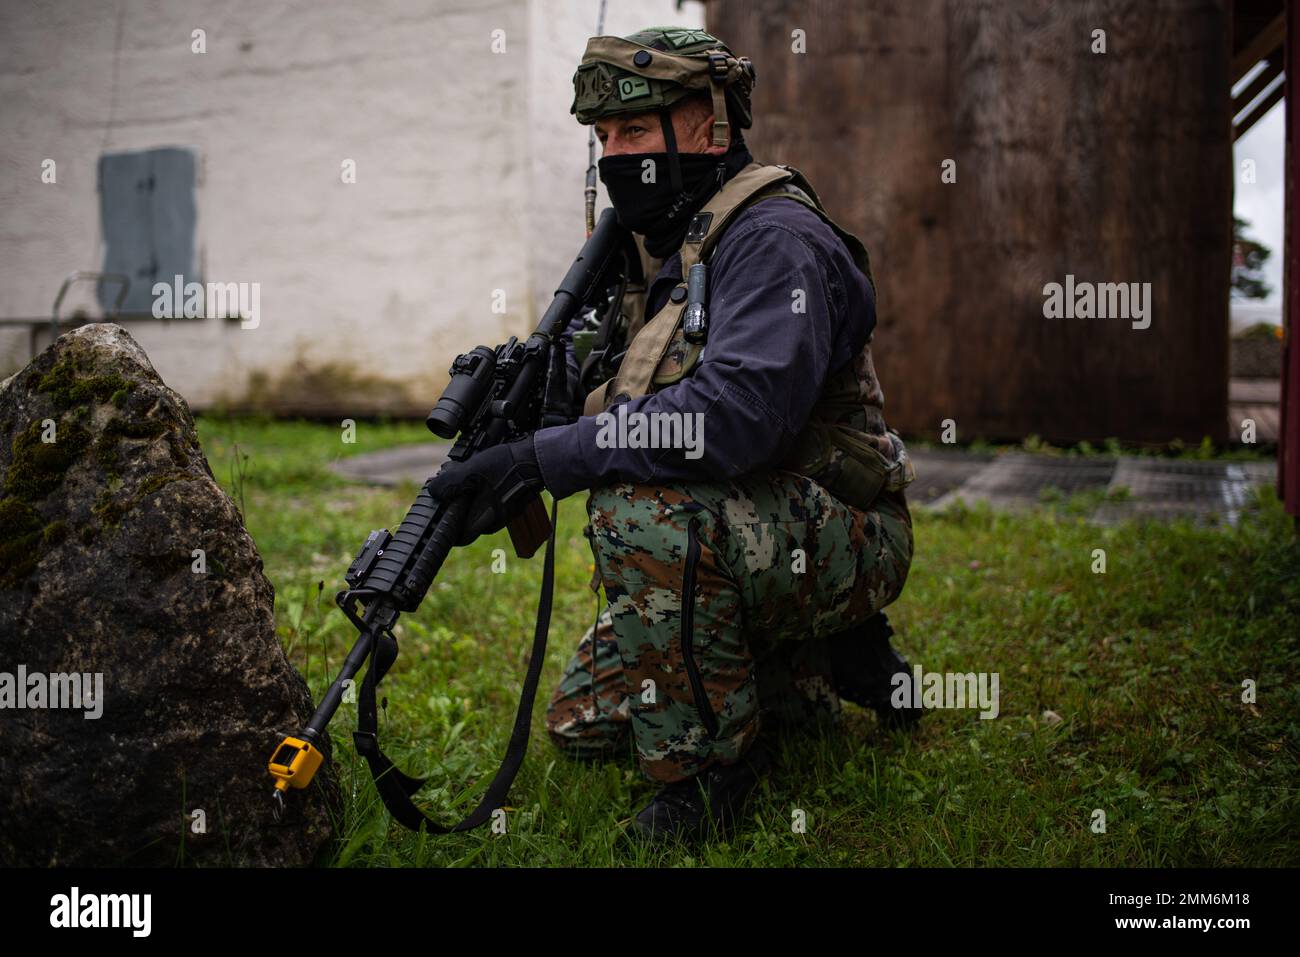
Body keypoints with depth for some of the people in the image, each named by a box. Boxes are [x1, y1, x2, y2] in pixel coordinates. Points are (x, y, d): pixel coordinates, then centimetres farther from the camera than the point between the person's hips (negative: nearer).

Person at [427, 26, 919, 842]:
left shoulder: (774, 239, -19)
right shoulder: (662, 249, 11)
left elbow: (738, 410, -35)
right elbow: (634, 409, 14)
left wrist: (545, 457, -32)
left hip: (839, 542, -9)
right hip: (729, 538, 9)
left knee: (643, 509, -37)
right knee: (582, 722, 10)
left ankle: (713, 760, -16)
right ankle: (812, 676, 20)